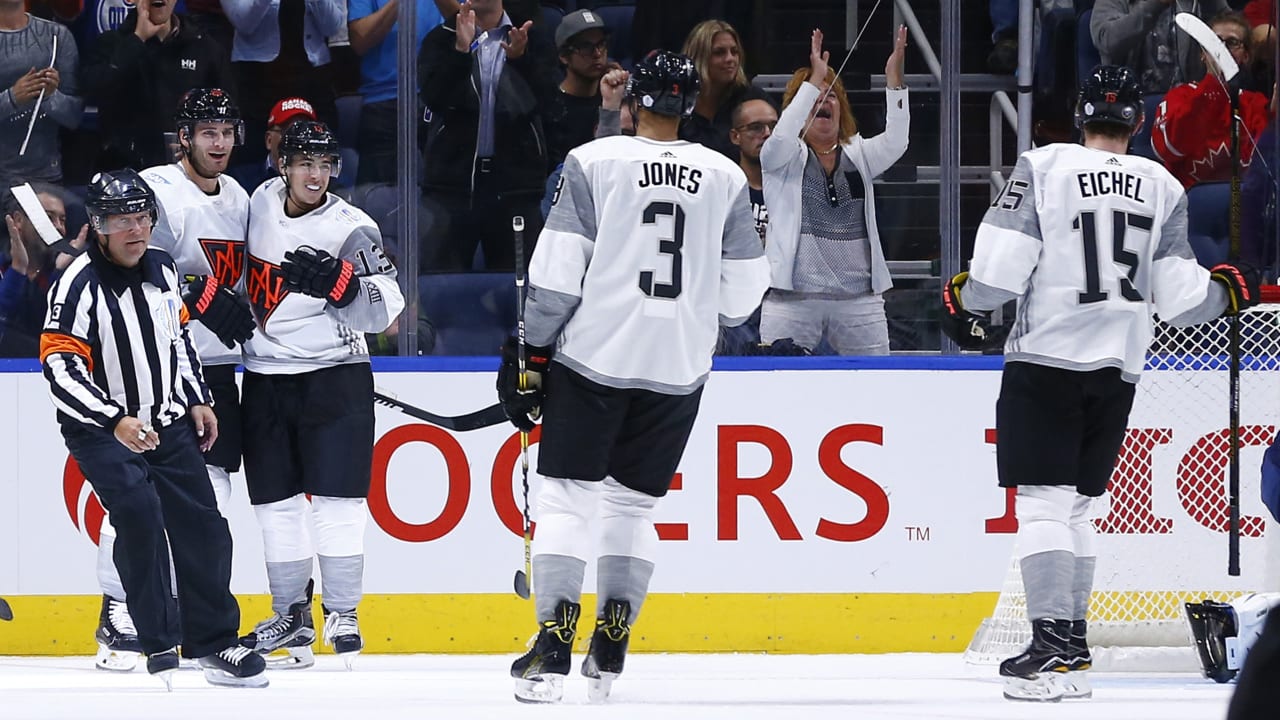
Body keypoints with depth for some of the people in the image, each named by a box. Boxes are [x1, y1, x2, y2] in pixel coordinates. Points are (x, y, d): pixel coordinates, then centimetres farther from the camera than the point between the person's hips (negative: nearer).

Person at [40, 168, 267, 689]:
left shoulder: (162, 269, 2)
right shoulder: (79, 286, -21)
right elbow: (61, 369, -27)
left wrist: (198, 400, 13)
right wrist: (116, 421, -36)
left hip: (168, 422, 7)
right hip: (100, 430, -7)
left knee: (201, 525, 6)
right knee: (139, 512, -24)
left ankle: (214, 643, 20)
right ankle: (159, 644, -17)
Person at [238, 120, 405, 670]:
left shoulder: (350, 230, -12)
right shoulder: (263, 201, 3)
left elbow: (383, 312, -18)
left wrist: (340, 283, -32)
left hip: (334, 377, -5)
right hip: (265, 378, 5)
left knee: (335, 498, -9)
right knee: (276, 501, 6)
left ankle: (342, 614, -1)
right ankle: (292, 614, 14)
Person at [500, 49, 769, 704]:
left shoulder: (592, 163, -5)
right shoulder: (725, 178, 4)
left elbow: (557, 273, -7)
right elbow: (743, 291, 6)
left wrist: (535, 354, 1)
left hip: (593, 356, -3)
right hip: (678, 369, 3)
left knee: (566, 496, 1)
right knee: (633, 504, 15)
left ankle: (553, 644, -11)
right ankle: (610, 651, 12)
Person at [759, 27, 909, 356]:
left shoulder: (859, 155, 14)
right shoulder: (783, 158, 6)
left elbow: (896, 141, -4)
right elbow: (782, 137, -17)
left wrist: (894, 79, -16)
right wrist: (814, 80, -21)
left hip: (860, 300, 3)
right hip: (793, 298, -3)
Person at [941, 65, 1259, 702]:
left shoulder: (1043, 167, -5)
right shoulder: (1163, 188, 5)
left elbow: (1001, 267, -11)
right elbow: (1180, 298, 3)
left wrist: (965, 300, 8)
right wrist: (1229, 289, 22)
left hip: (1046, 360, -4)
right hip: (1117, 369, 4)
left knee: (1043, 501, -6)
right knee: (1074, 503, 16)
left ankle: (1053, 648, -17)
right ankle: (1071, 644, 19)